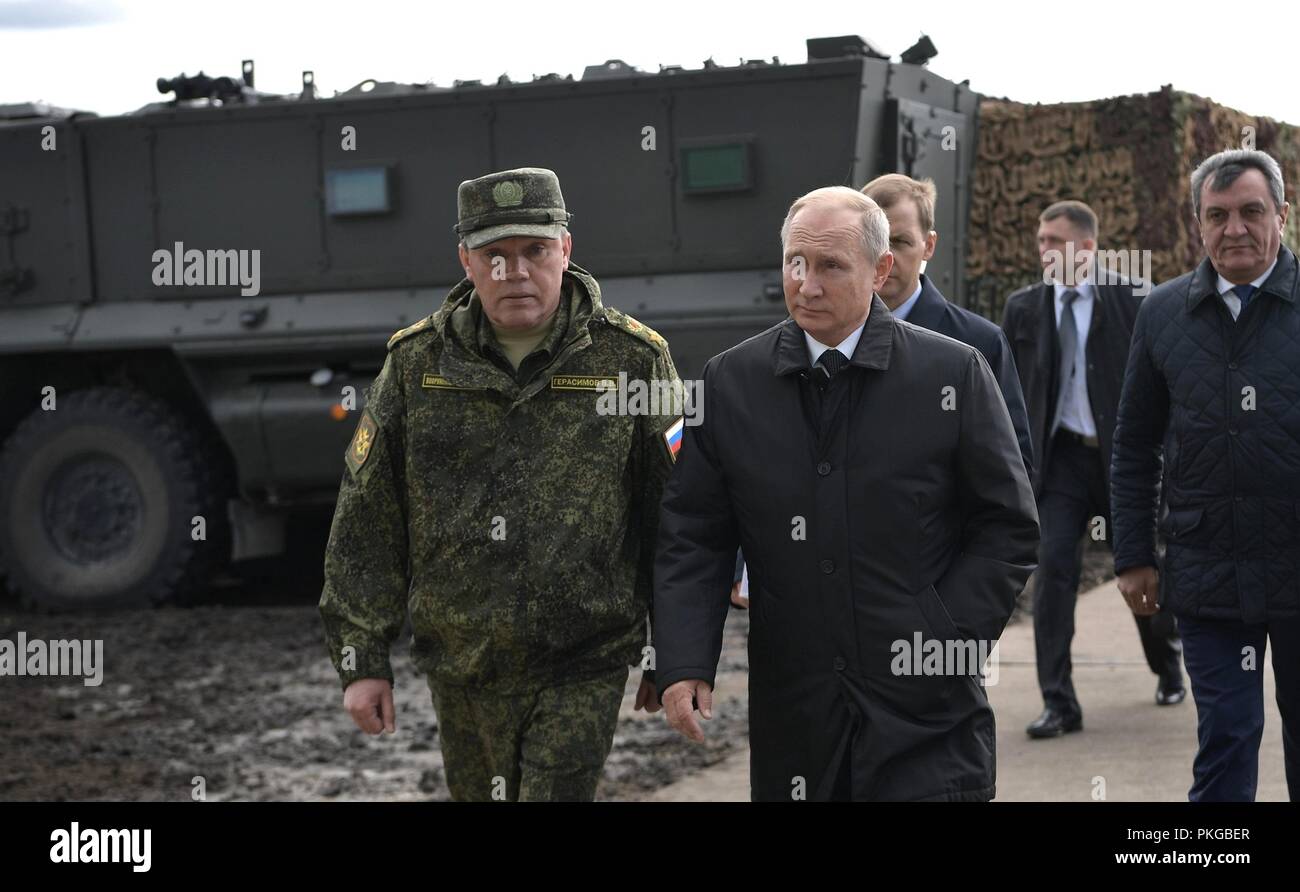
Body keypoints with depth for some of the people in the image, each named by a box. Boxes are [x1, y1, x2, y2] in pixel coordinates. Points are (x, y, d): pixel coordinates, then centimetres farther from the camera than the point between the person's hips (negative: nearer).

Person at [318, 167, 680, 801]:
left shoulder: (632, 360, -5)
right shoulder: (416, 362, 0)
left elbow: (675, 524, 2)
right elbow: (365, 524, 3)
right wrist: (361, 657, 1)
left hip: (583, 670, -3)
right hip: (461, 668, 3)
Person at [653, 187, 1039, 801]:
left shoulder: (954, 374, -1)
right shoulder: (729, 382, 5)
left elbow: (1009, 527, 3)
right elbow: (691, 539, 5)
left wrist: (945, 642, -7)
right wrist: (683, 667, -7)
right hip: (792, 720, 2)